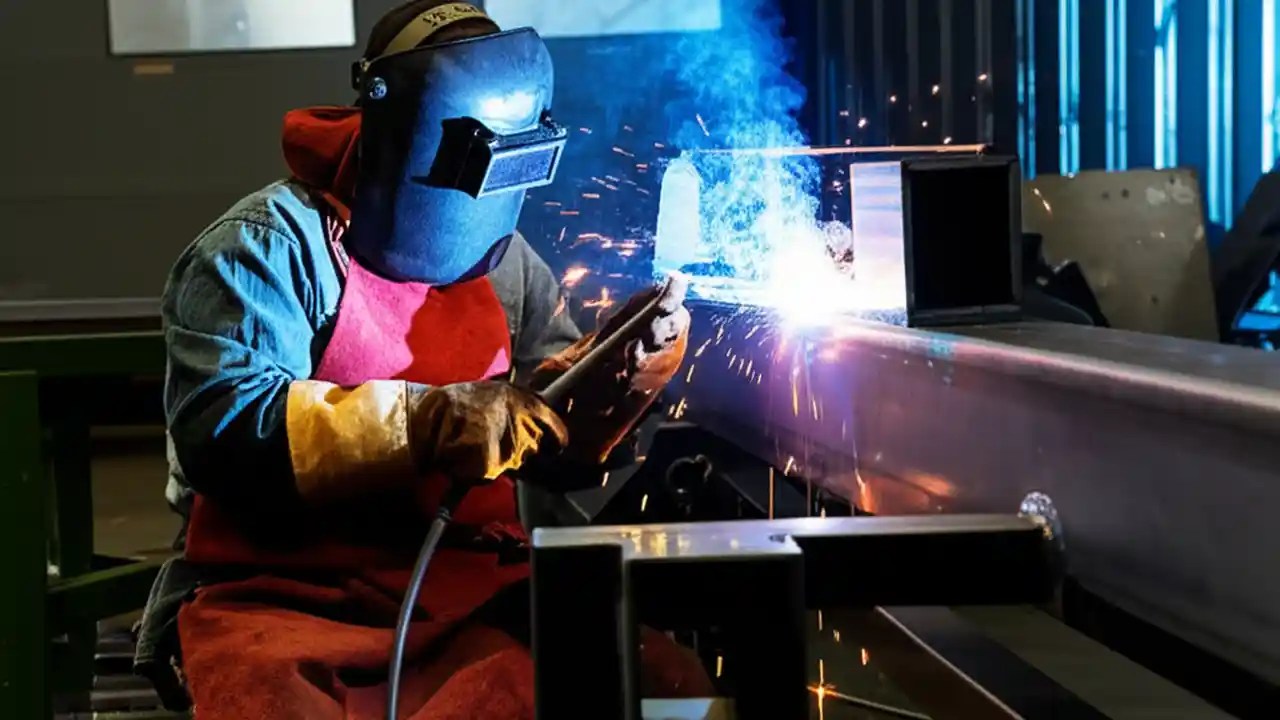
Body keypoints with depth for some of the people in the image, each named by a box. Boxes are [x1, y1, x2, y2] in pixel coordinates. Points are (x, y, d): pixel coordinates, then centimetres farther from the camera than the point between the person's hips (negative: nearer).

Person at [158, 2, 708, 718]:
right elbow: (222, 430, -18)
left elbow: (546, 437, 20)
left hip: (477, 598, 6)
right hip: (293, 604, -6)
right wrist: (424, 420, -26)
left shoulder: (509, 263, 15)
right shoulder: (271, 246, -4)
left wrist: (611, 367, -1)